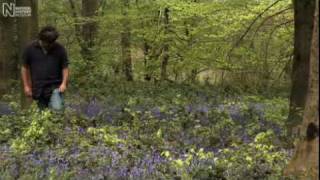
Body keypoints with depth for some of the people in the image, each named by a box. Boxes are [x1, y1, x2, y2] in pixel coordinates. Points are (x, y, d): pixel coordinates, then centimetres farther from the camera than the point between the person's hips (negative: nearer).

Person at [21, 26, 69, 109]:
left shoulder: (60, 49, -1)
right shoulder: (30, 48, 0)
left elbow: (65, 67, 4)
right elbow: (25, 68, 7)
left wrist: (64, 83, -9)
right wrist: (26, 86, 3)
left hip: (55, 87, -1)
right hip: (38, 89, 2)